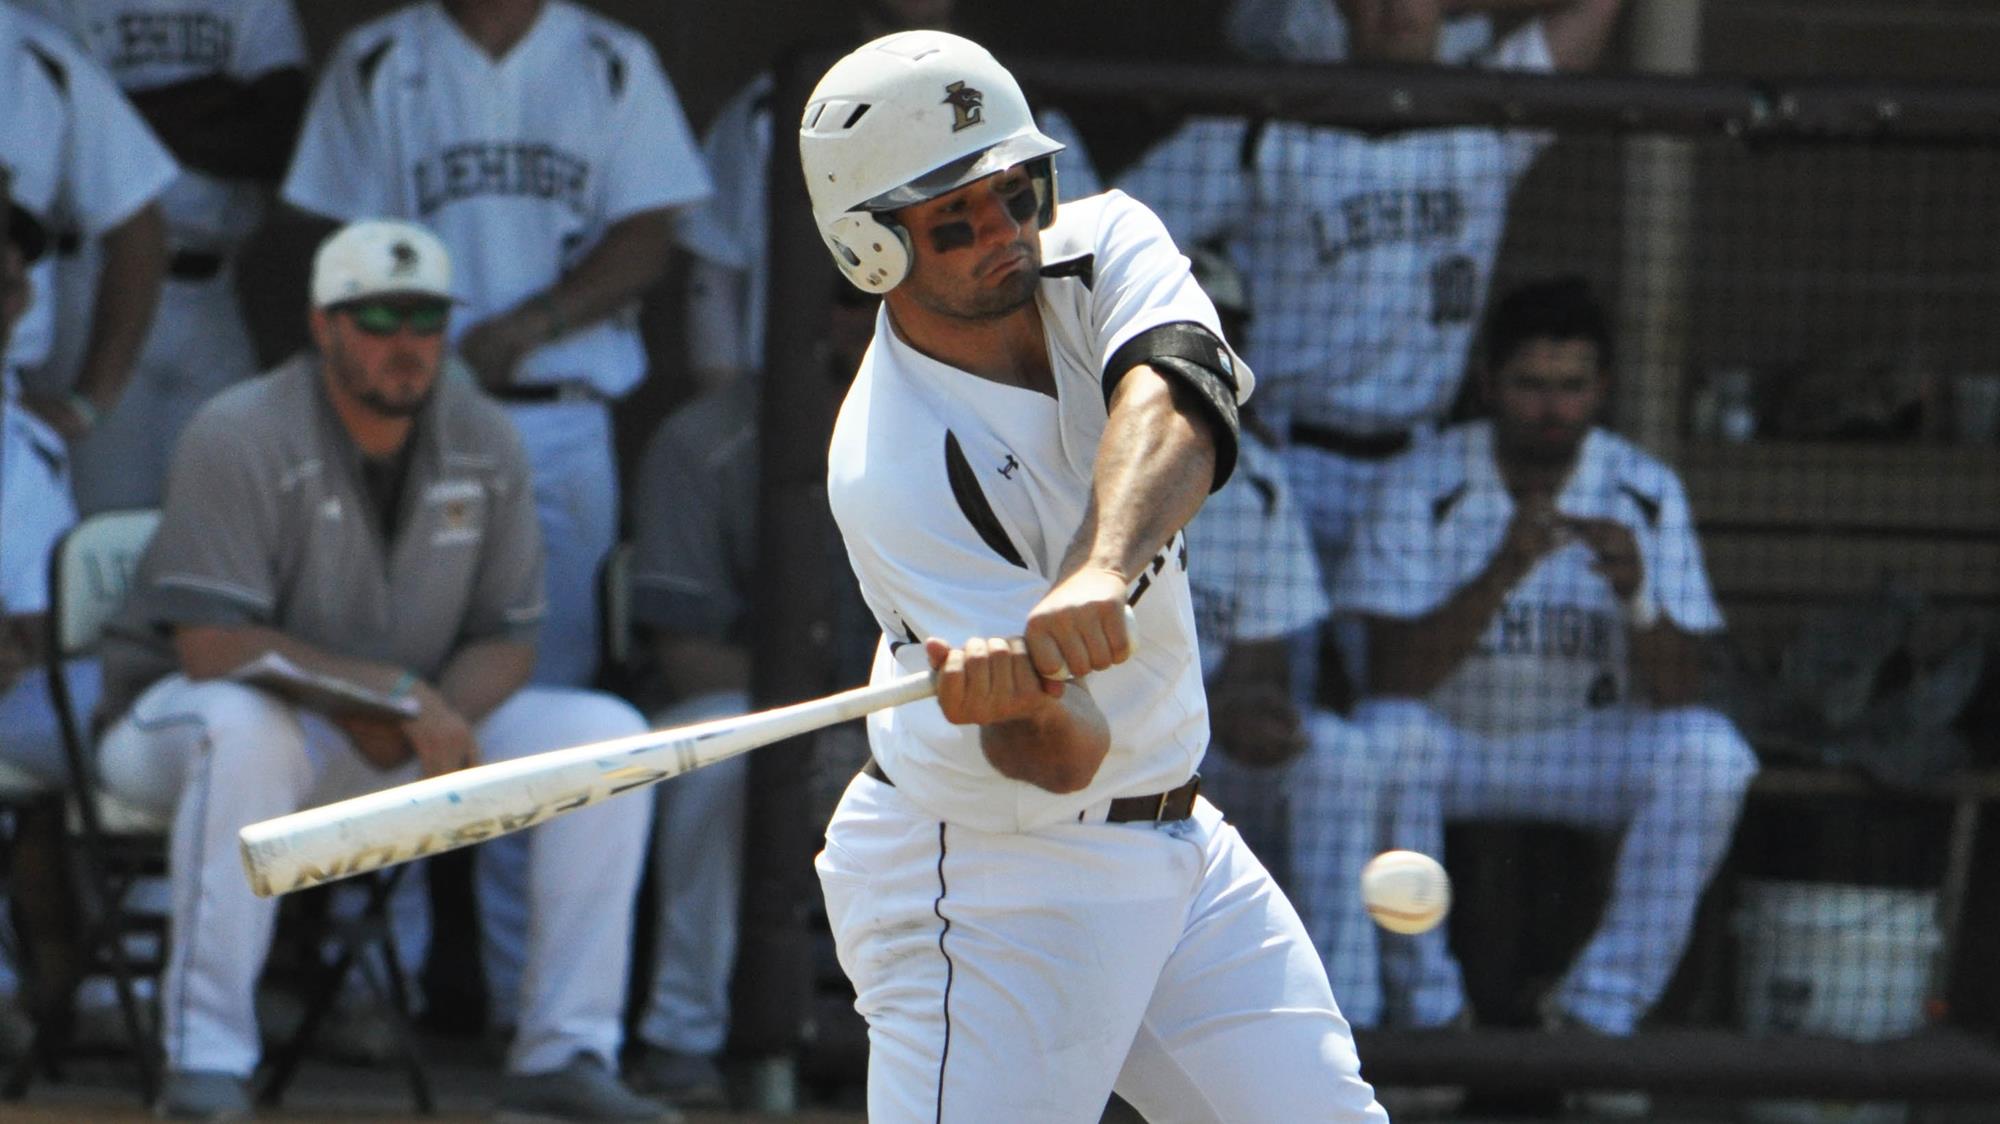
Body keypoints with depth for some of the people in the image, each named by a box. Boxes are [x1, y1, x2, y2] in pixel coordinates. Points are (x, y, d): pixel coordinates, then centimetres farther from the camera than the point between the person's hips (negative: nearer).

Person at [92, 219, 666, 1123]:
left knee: (606, 736, -11)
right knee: (242, 728, -42)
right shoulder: (240, 438, -20)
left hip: (410, 736, 6)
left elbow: (508, 640, 1)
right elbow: (211, 646, -28)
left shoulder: (483, 445, -1)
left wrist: (437, 717, -23)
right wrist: (396, 691, -32)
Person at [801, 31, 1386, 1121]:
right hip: (985, 884, -7)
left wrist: (1100, 571, -48)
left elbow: (1174, 409, -30)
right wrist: (1022, 700, -53)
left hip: (1179, 846, 7)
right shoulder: (896, 467, -23)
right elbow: (1063, 756, -29)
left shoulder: (1104, 247, -6)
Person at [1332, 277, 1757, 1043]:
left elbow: (1677, 694, -12)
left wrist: (1634, 594, -33)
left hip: (1583, 750, 2)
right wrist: (1498, 576, -35)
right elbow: (1391, 678, -22)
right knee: (1384, 739, -35)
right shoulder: (1422, 488, -12)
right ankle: (1429, 1014, -21)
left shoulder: (1647, 495, -6)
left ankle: (1598, 1012, -20)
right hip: (1450, 742, -2)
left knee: (1707, 752, -27)